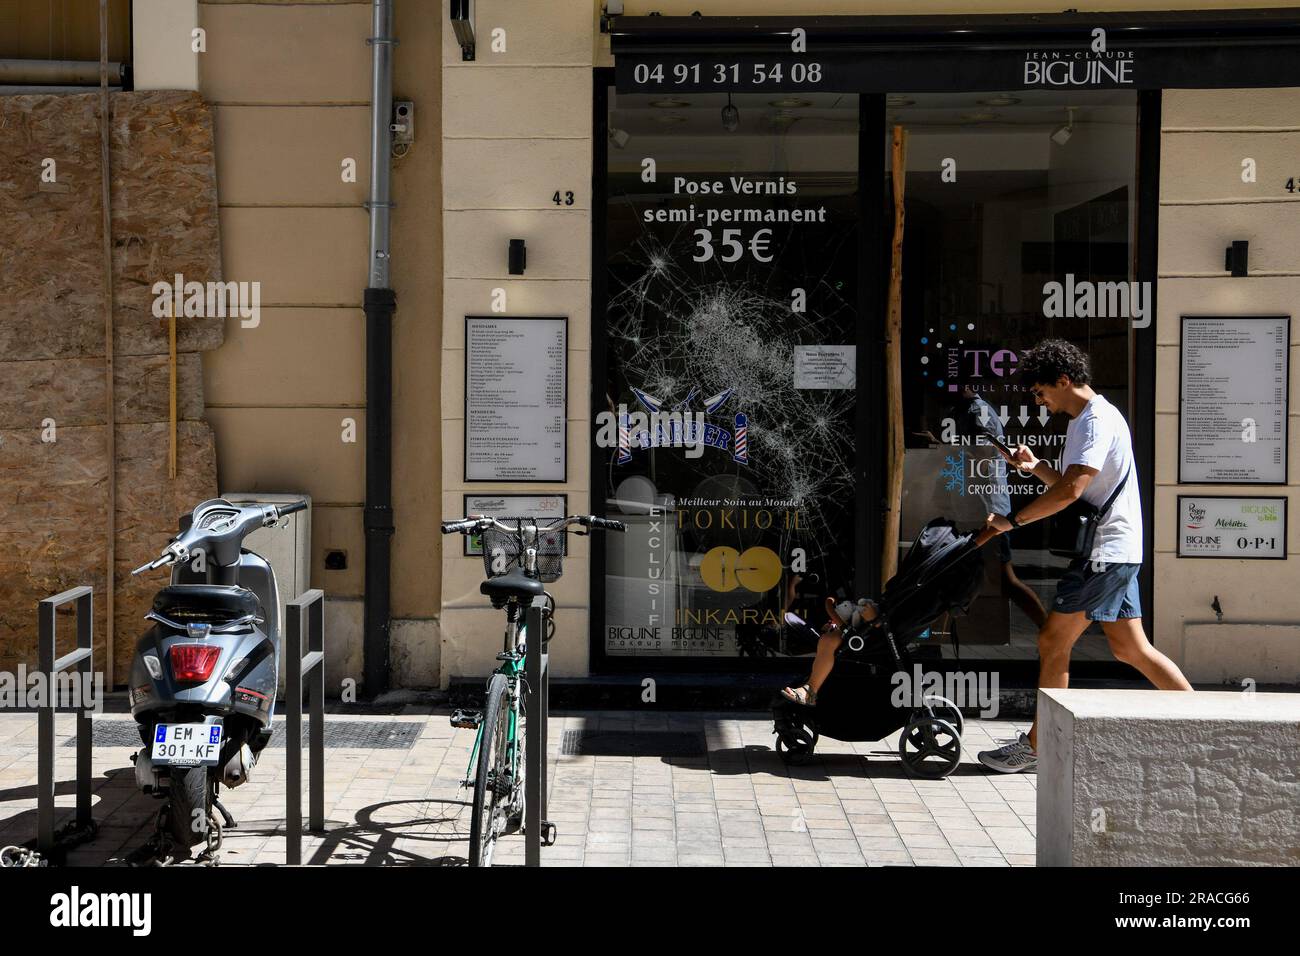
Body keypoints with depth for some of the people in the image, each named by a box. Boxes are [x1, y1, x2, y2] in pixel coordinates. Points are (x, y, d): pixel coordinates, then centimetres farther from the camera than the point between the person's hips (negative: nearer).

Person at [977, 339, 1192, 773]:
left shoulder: (1098, 420, -15)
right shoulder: (1084, 421, 18)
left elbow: (1070, 490, -26)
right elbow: (1073, 488, 23)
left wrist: (1013, 520, -22)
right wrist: (1036, 467, 7)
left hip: (1106, 552, -10)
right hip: (1115, 553, 10)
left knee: (1053, 642, -6)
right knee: (1131, 648, 12)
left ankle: (1035, 746, 1)